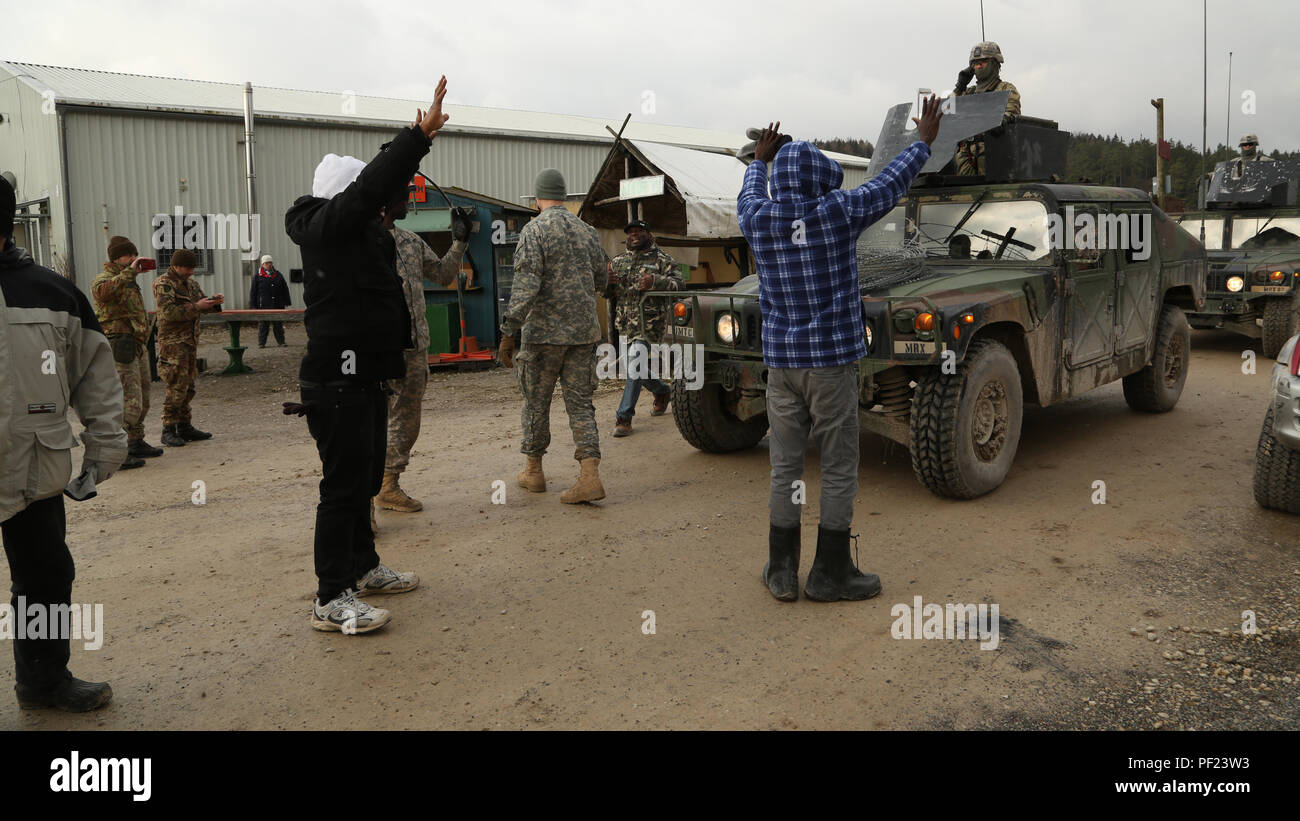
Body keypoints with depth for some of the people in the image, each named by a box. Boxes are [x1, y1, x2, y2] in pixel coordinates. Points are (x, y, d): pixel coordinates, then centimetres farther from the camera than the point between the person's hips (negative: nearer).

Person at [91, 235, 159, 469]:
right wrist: (131, 270, -32)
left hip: (138, 346, 10)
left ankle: (137, 443, 31)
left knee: (142, 400, 18)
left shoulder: (129, 281, 21)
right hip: (120, 347, -10)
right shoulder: (103, 279, -9)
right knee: (130, 402, -14)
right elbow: (104, 291, -35)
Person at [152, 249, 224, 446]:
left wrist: (212, 302, 0)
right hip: (172, 343, -8)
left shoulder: (191, 283, 16)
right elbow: (169, 312, -20)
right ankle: (168, 430, -4)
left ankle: (184, 426, 19)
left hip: (190, 341, 8)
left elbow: (201, 306, 21)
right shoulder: (163, 284, -9)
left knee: (188, 386, 11)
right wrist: (196, 307, -24)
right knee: (176, 387, -10)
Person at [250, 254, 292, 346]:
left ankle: (281, 341, 13)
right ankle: (261, 343, 7)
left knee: (278, 324, 6)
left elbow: (285, 289, 14)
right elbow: (253, 291, 3)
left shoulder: (278, 275, 11)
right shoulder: (257, 276, 3)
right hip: (263, 305, -2)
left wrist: (286, 302, 10)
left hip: (277, 305, 2)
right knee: (263, 324, 1)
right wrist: (253, 306, -2)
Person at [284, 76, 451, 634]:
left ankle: (363, 566, 34)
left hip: (365, 375, 10)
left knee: (365, 480, 19)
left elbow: (385, 184, 29)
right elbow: (371, 186, -22)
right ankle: (331, 600, -2)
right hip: (338, 382, -10)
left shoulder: (359, 227, 17)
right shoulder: (328, 224, -10)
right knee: (344, 486, -8)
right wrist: (420, 135, -22)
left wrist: (420, 139, 26)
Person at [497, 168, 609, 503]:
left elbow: (525, 286, -17)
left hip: (545, 331, -4)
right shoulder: (586, 230, 9)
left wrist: (509, 332, -16)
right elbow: (601, 280, 18)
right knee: (580, 402, 5)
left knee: (536, 401, 11)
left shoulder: (534, 230, -8)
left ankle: (533, 470, 23)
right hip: (585, 331, 5)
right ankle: (589, 475, -6)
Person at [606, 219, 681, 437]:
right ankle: (662, 391, 43)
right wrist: (608, 282, -6)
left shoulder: (661, 259, 2)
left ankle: (624, 417, -15)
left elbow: (678, 283, -7)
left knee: (635, 365, -18)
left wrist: (655, 281, -23)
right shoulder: (618, 261, 16)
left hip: (650, 322, -6)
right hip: (626, 322, 6)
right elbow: (607, 294, 18)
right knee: (634, 368, 14)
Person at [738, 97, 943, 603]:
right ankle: (830, 575, 12)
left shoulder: (758, 219, 0)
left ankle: (782, 573, 15)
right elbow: (890, 183, 8)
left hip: (780, 361, 4)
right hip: (833, 359, -4)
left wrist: (760, 160, 44)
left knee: (785, 467, 9)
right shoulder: (836, 212, -8)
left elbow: (748, 196, 25)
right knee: (839, 470, 5)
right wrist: (924, 142, 25)